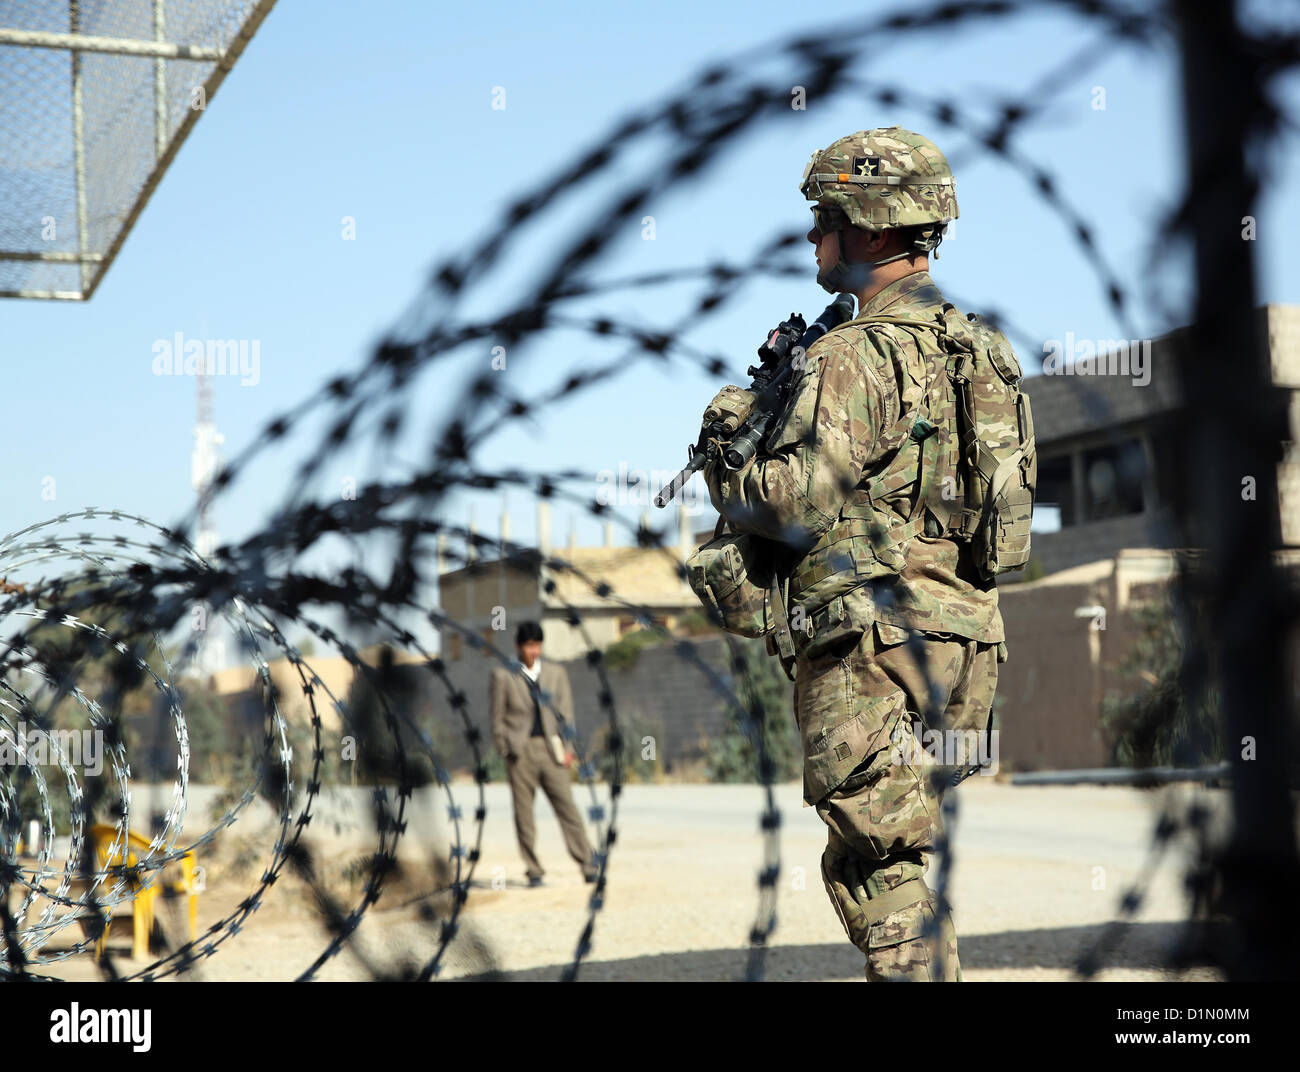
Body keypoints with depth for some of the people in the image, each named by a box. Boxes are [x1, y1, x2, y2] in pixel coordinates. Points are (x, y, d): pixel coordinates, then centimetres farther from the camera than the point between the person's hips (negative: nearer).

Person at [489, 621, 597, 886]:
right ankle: (534, 871, 8)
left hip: (550, 749, 1)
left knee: (567, 807, -3)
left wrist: (567, 748, 4)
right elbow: (498, 717, 5)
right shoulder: (503, 676, 4)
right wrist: (505, 751, -1)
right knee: (524, 813, 1)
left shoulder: (556, 672, 12)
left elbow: (565, 712, 12)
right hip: (520, 752, -1)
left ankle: (588, 866, 1)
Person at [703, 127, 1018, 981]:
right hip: (968, 629, 9)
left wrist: (721, 474, 1)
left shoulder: (853, 356, -12)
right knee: (903, 855, 16)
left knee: (875, 866, -5)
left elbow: (794, 502, -20)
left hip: (872, 641, -9)